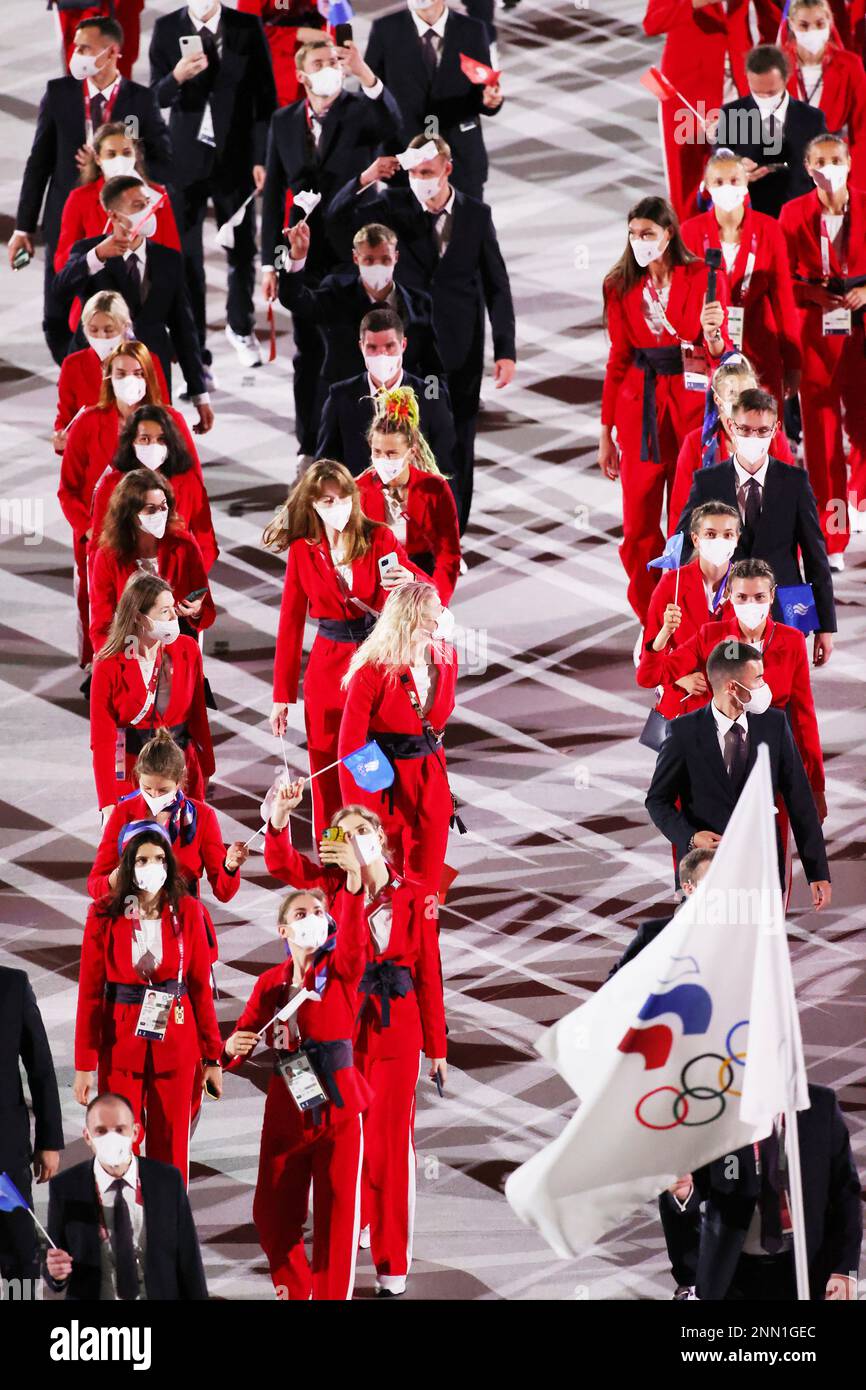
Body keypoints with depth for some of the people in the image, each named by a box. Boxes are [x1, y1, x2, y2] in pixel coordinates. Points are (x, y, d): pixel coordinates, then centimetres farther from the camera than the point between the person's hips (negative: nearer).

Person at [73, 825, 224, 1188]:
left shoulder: (187, 911, -1)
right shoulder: (104, 914, -5)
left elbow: (201, 987, 2)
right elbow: (90, 992, -3)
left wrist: (212, 1056, 1)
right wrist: (84, 1064, -6)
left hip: (175, 1044, 1)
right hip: (121, 1045, -1)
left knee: (171, 1147, 5)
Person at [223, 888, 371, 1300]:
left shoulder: (340, 971, -4)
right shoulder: (269, 983, 4)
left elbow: (354, 940, -26)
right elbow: (244, 1033, 8)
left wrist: (354, 887, -43)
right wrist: (231, 1047, -17)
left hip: (338, 1109, -3)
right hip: (286, 1111, 3)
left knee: (335, 1216, -2)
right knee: (271, 1213, 8)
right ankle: (295, 1291, 32)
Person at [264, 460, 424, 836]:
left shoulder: (379, 538, -3)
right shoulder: (303, 551, -1)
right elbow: (290, 626, 3)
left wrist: (410, 580, -34)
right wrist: (282, 696, 2)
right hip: (328, 669, 1)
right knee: (328, 775, 4)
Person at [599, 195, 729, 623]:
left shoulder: (703, 278, -3)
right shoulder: (621, 286, 4)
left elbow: (719, 351, -3)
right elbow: (618, 359, 9)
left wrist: (712, 333, -27)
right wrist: (606, 433, 8)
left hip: (692, 402, -2)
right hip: (639, 407, 2)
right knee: (639, 525, 1)